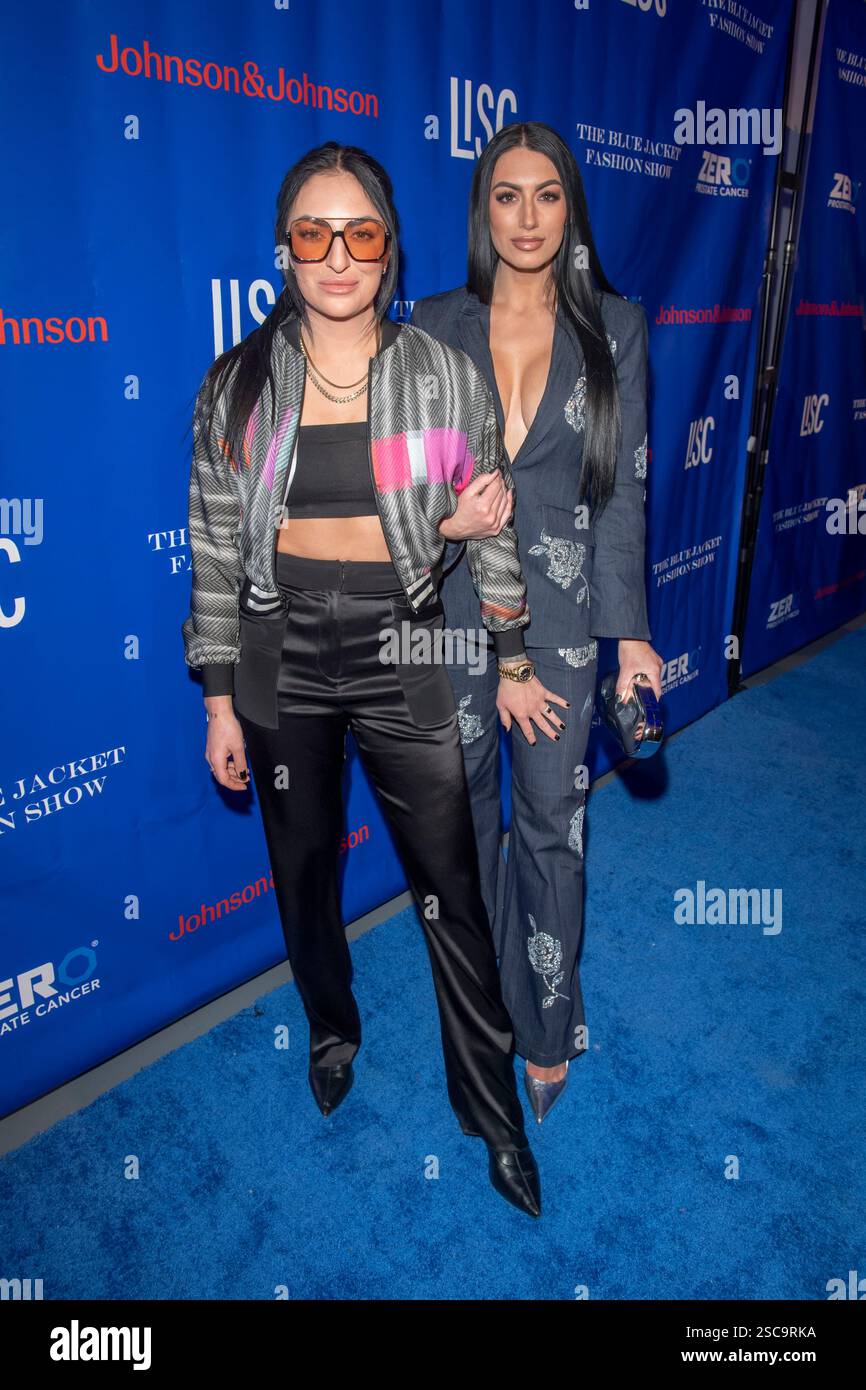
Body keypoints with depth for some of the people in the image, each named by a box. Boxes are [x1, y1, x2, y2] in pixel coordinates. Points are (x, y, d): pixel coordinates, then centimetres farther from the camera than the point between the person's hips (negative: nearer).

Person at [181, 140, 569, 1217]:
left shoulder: (445, 376, -2)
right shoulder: (238, 385, 0)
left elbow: (492, 526, 4)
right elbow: (214, 550, 3)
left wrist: (512, 660, 3)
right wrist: (219, 697, 2)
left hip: (403, 648, -1)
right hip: (281, 652, 2)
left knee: (450, 887, 4)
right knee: (302, 868, 17)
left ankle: (492, 1108, 24)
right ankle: (331, 1029, 47)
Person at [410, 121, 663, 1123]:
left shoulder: (614, 328, 0)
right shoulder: (433, 326, 1)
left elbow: (623, 487, -1)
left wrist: (630, 630, -6)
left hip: (559, 611, -1)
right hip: (449, 606, 1)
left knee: (552, 821, 6)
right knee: (462, 807, 14)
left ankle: (545, 1030, 27)